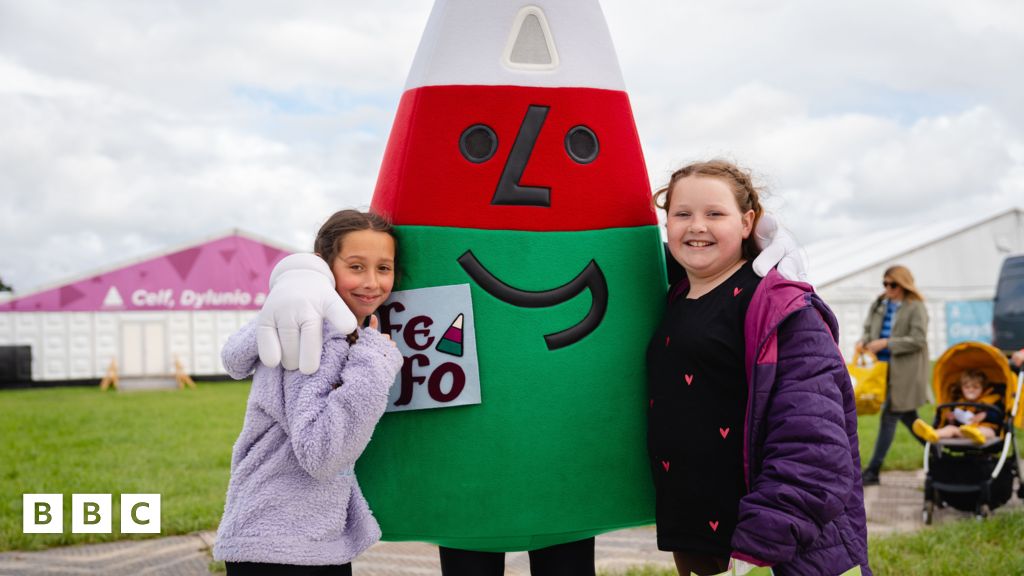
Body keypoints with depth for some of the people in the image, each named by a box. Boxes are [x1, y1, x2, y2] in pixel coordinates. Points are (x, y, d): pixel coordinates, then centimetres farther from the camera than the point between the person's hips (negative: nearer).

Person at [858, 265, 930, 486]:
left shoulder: (916, 308, -9)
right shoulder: (879, 304, 11)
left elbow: (918, 340, -15)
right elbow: (868, 329, 16)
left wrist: (886, 343, -20)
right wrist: (864, 342, -7)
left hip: (904, 371, -7)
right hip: (884, 367, 7)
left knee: (889, 416, -5)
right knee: (907, 416, 15)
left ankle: (872, 471, -2)